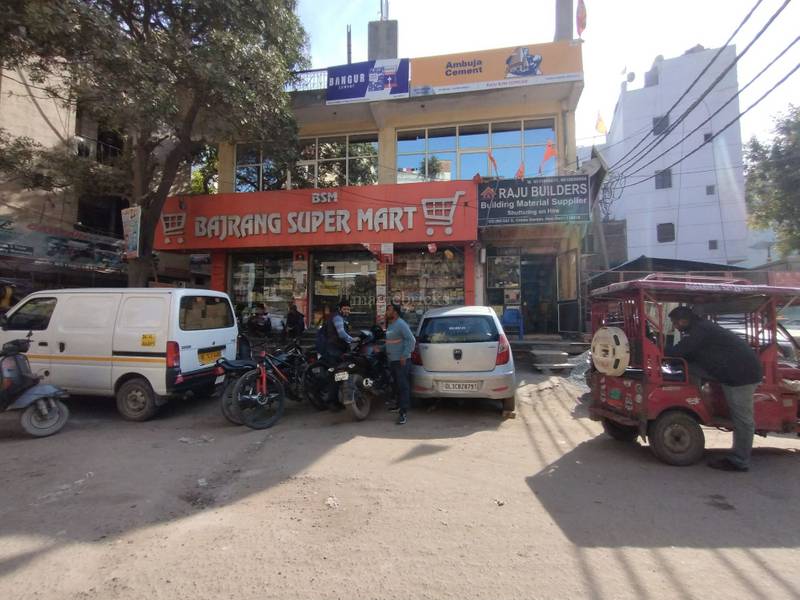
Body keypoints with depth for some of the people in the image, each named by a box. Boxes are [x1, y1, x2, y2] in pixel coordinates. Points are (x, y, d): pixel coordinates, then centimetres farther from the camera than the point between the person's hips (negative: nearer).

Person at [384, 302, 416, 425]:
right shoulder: (389, 324, 15)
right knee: (397, 385, 20)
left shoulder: (401, 324, -15)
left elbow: (411, 340, -20)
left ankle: (404, 412, -9)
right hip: (392, 360, 10)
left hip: (401, 361, -10)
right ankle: (399, 405, 34)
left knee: (403, 386, -9)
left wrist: (405, 355, -24)